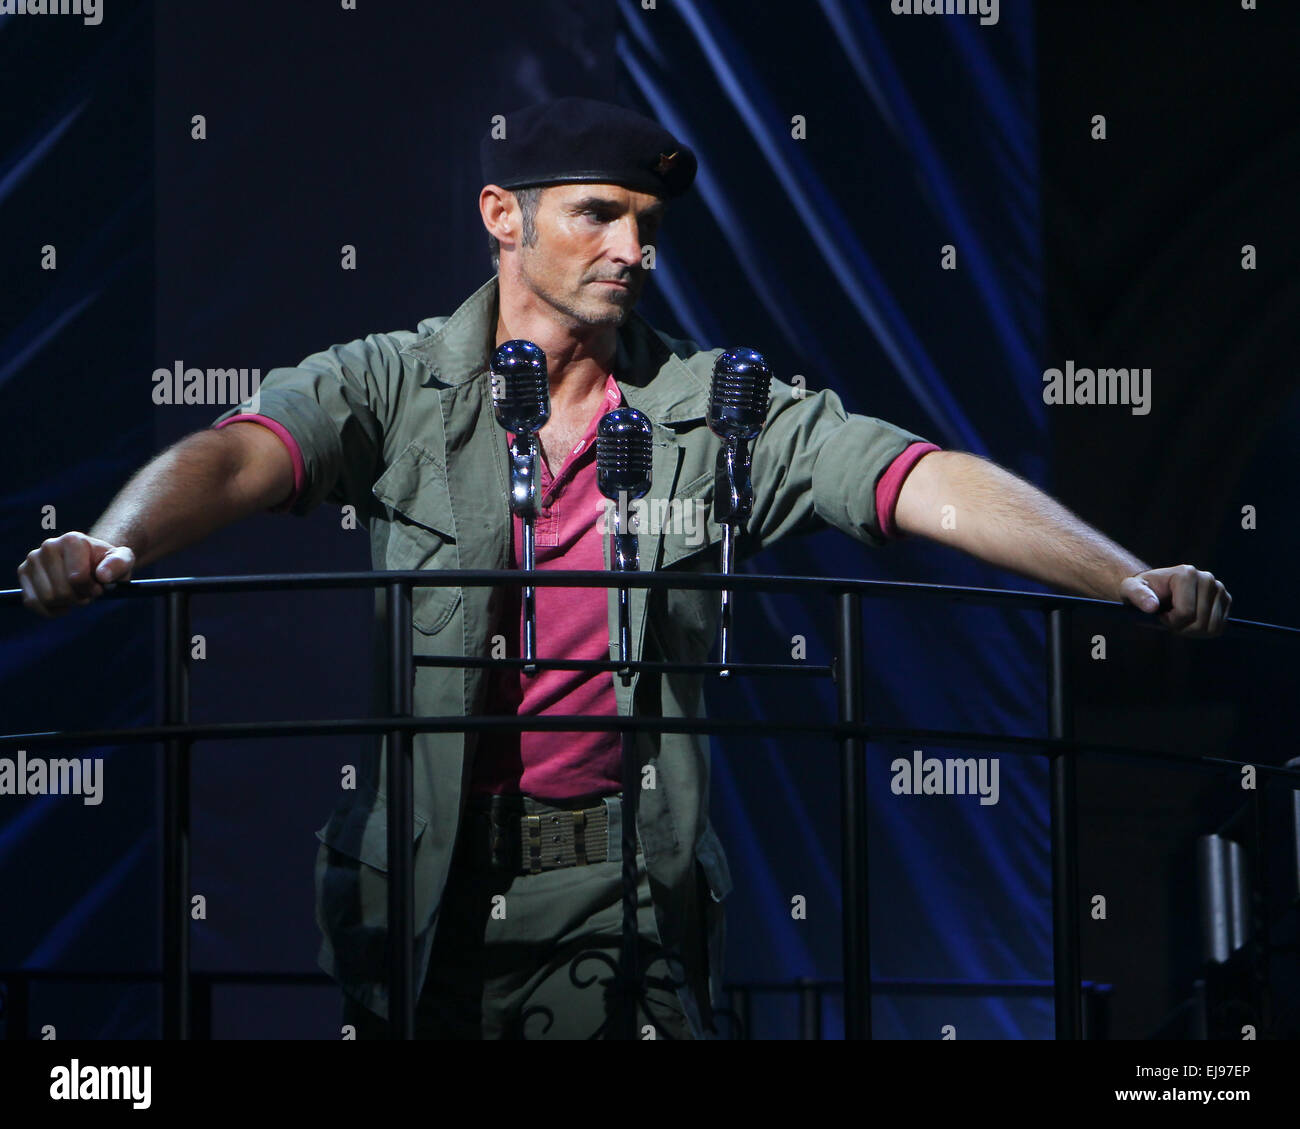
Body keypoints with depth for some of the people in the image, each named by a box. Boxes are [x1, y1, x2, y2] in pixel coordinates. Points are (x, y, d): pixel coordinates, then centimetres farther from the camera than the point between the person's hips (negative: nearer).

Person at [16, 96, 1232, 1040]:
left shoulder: (715, 412, 2)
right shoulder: (393, 388, 0)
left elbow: (930, 483, -7)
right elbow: (241, 455, -17)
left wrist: (1132, 581, -19)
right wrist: (115, 542, -39)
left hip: (621, 894, 0)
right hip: (420, 882, 0)